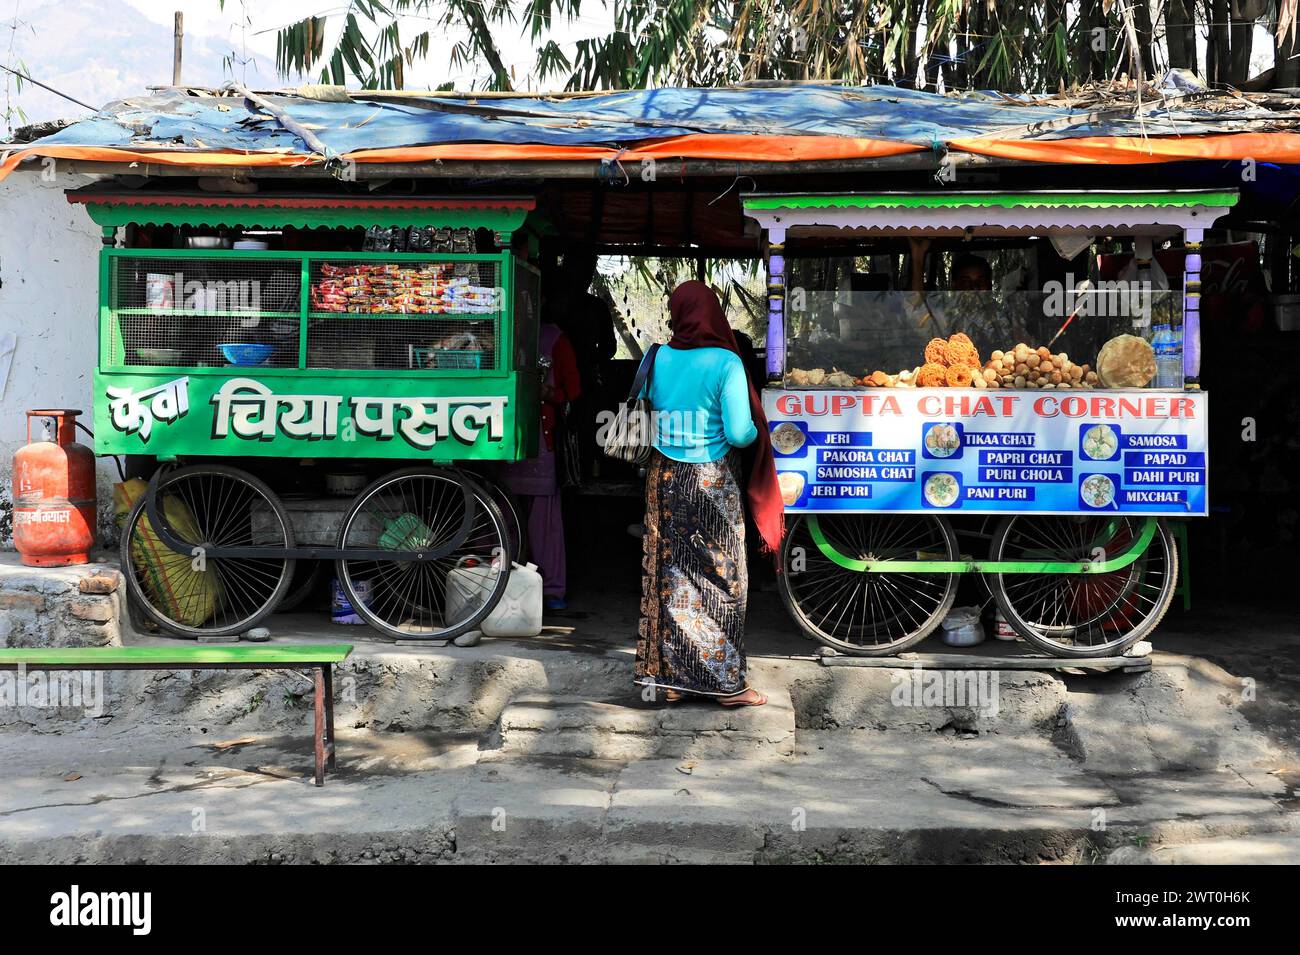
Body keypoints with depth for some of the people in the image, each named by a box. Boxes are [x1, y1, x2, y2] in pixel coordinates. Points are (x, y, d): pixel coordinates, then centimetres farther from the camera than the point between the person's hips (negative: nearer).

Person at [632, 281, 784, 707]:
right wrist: (757, 432, 3)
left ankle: (672, 677, 18)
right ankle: (725, 681, 12)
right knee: (719, 579, 6)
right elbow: (740, 433, -17)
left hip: (664, 480, 4)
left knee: (669, 576, 11)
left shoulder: (657, 358, -1)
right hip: (712, 483, -4)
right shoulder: (725, 362, -13)